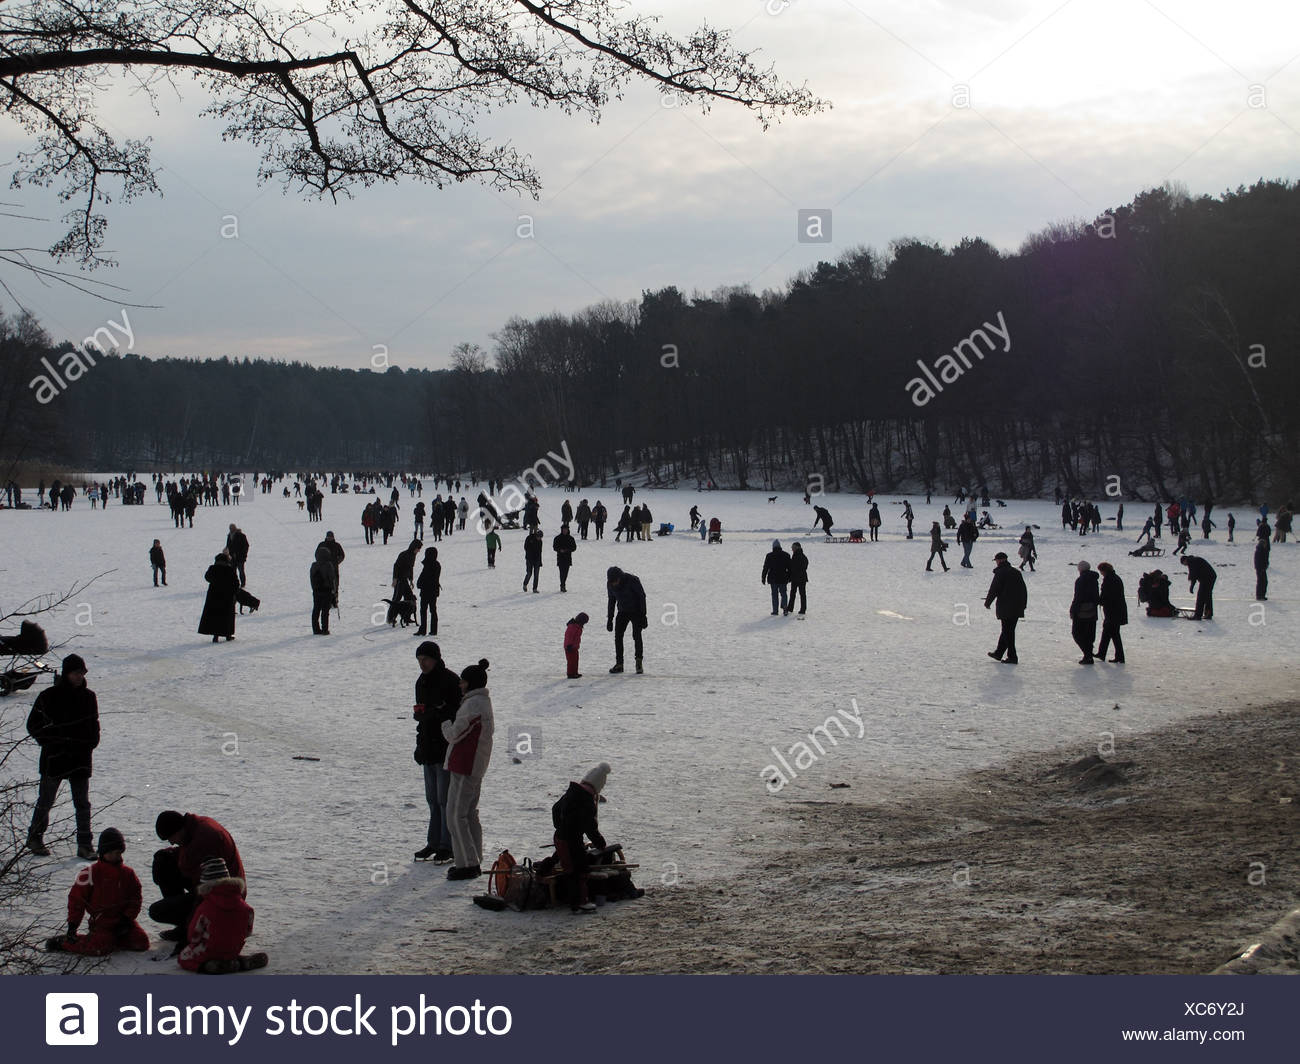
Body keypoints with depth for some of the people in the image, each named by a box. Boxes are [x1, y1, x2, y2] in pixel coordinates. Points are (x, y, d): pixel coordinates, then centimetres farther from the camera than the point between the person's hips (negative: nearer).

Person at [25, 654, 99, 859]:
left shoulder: (89, 697, 6)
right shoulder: (49, 696, -6)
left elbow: (94, 725, 18)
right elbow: (33, 725, 0)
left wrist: (91, 743, 2)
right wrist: (48, 742, -8)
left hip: (82, 759, 3)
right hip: (54, 758, -3)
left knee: (82, 804, 2)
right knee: (45, 801, 9)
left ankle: (85, 845, 5)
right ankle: (35, 838, 25)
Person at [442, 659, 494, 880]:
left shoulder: (473, 705, -19)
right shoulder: (484, 702, 13)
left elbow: (454, 734, -17)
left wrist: (445, 722, 4)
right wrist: (451, 722, 13)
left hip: (465, 767, -11)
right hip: (475, 765, 11)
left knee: (456, 814, -7)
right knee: (470, 814, 15)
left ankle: (467, 864, -6)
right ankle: (473, 862, 20)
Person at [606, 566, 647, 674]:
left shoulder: (632, 580, -25)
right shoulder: (610, 584, -10)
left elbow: (642, 596, -17)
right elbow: (612, 601, 5)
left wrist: (643, 616, -18)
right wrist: (609, 619, 7)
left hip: (636, 612, -5)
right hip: (623, 612, 5)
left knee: (636, 636, -12)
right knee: (618, 636, -3)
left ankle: (639, 663, -1)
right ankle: (619, 664, 4)